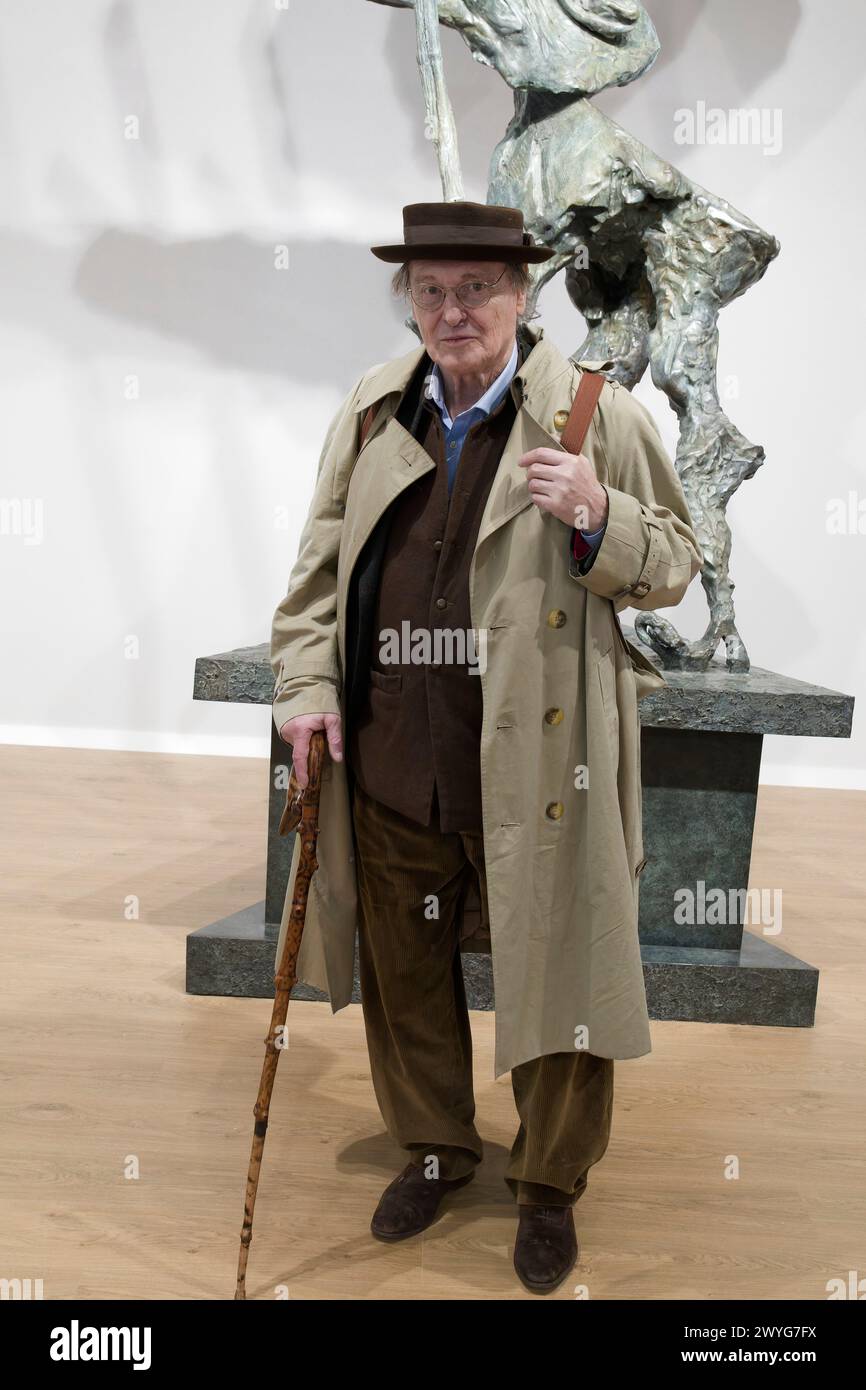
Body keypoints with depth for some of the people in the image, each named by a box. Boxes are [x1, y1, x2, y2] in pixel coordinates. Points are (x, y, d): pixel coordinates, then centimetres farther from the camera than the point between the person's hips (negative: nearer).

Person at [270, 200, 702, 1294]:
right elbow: (320, 559, 14)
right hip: (390, 759, 4)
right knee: (404, 970, 18)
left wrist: (598, 523, -19)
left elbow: (675, 566, 1)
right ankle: (435, 1148, 44)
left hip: (535, 765, -3)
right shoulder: (370, 410, 9)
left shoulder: (598, 414, -3)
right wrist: (306, 683, 3)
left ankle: (550, 1185, 35)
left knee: (552, 973, 8)